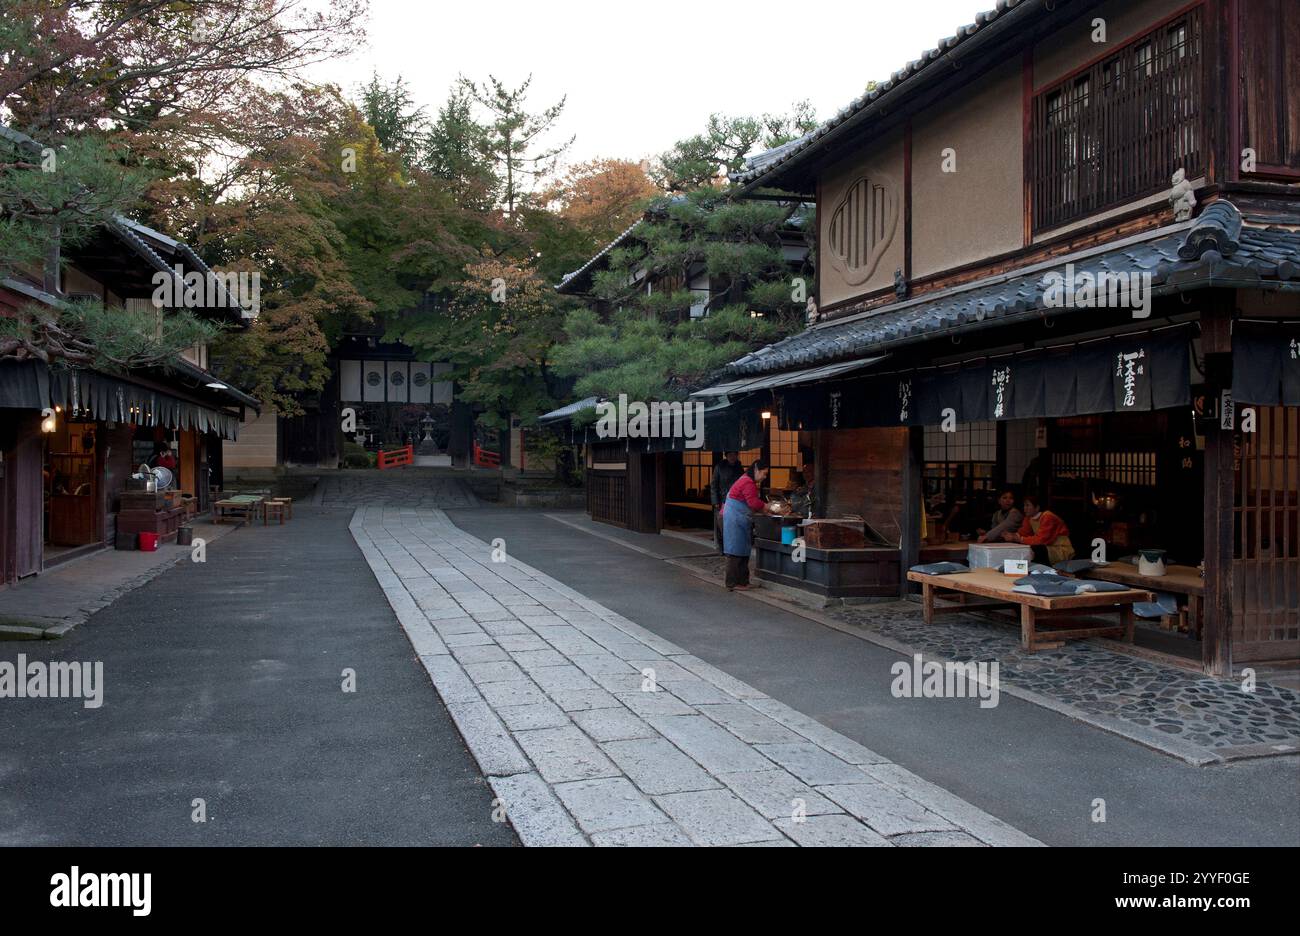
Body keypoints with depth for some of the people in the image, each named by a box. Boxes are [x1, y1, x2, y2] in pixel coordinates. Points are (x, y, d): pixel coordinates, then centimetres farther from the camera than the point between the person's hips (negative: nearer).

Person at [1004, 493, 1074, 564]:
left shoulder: (1047, 517, -21)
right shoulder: (1029, 518, 4)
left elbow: (1040, 540, -28)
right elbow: (1022, 533, 2)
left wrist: (1019, 539, -29)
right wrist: (1012, 535, -19)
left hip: (1062, 550, -7)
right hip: (1047, 548, 8)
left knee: (1037, 550, -32)